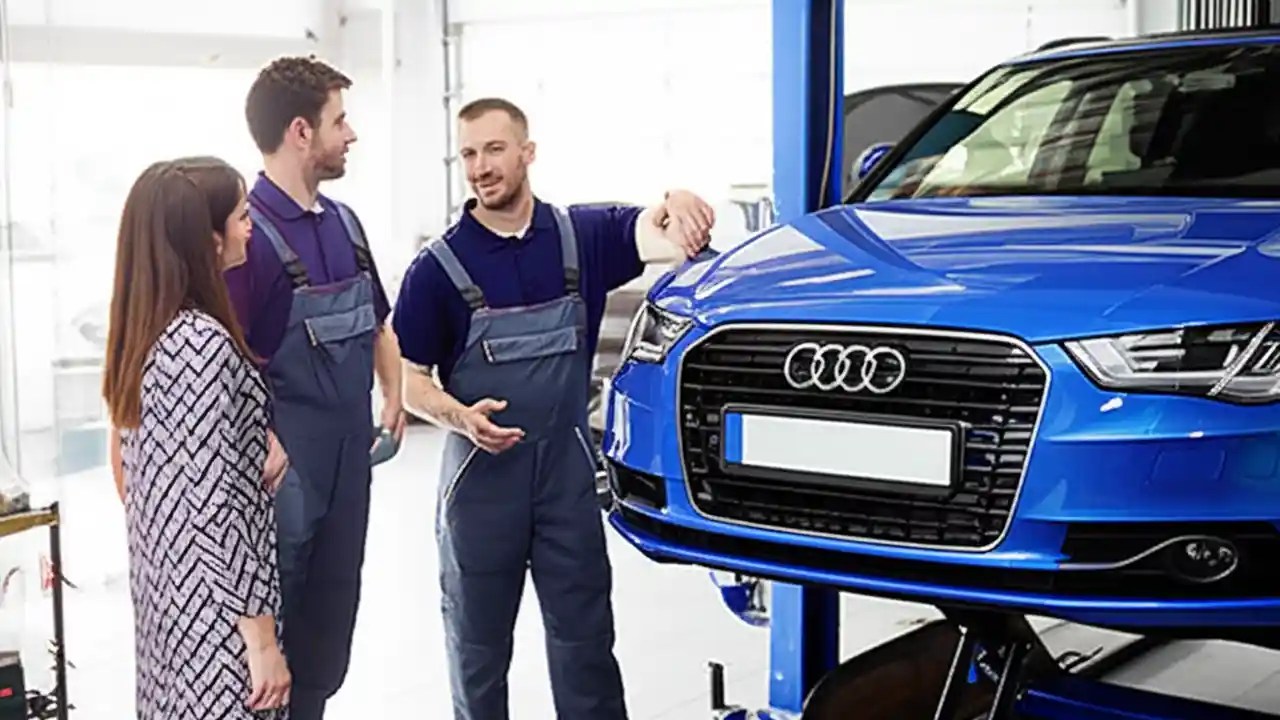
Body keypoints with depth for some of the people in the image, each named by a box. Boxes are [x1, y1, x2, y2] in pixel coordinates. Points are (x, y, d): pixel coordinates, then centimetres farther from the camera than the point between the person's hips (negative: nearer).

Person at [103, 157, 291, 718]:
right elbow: (216, 505, -24)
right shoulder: (204, 342, -22)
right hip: (213, 603, -9)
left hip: (165, 587, 9)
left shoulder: (144, 333, 5)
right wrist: (262, 636, -20)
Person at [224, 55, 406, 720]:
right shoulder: (247, 230, -16)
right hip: (283, 468, -8)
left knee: (329, 635, 17)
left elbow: (377, 324, 22)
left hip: (350, 463, 8)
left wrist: (393, 398, 9)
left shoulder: (343, 222, 10)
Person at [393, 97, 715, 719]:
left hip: (568, 469, 1)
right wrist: (460, 417, -22)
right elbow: (413, 382, -1)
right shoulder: (438, 266, -5)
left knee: (585, 635, 9)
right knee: (478, 643, 12)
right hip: (481, 472, -1)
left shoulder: (584, 235, 0)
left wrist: (681, 203, -37)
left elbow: (665, 237, -13)